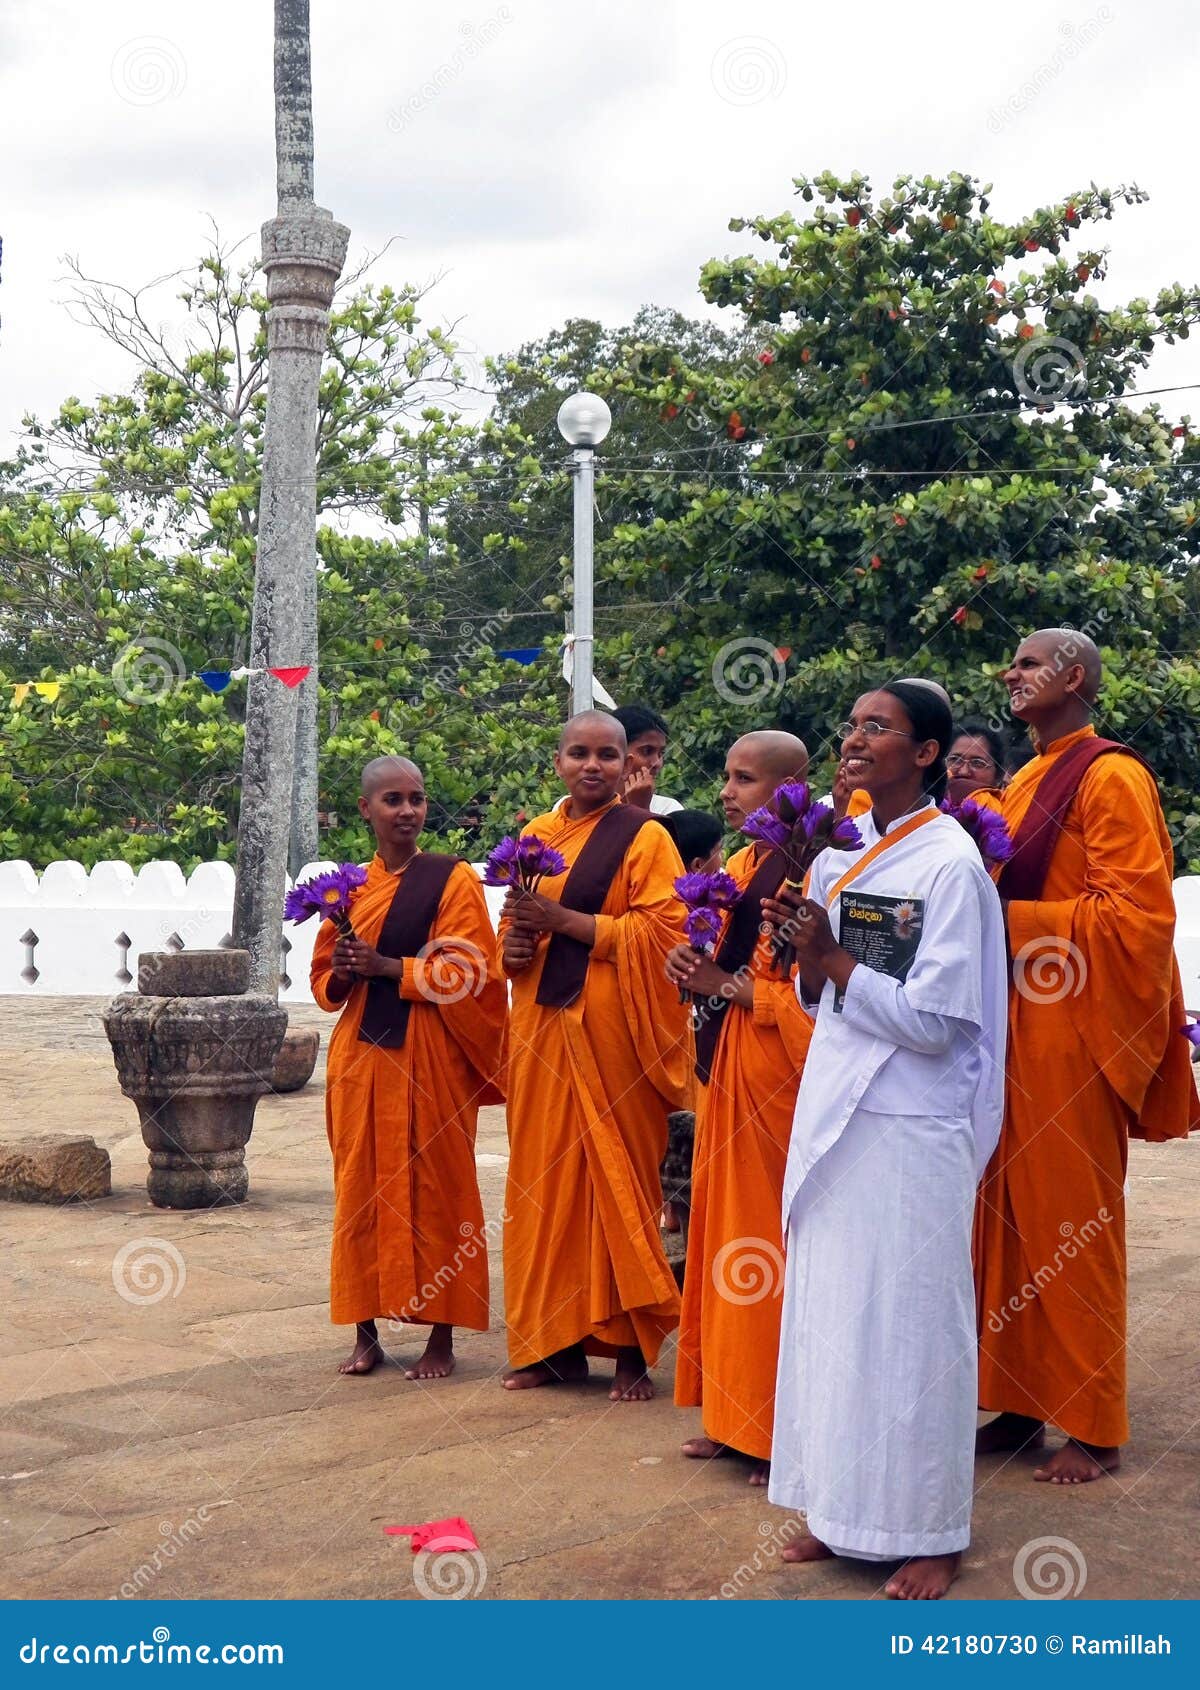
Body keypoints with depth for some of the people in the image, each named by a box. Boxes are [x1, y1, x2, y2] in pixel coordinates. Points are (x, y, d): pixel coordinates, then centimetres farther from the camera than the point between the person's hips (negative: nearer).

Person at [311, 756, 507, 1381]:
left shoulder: (453, 880, -2)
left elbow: (467, 973, -10)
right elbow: (323, 981, 16)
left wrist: (388, 967, -17)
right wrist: (343, 975, -6)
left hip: (430, 1058, -4)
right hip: (361, 1055, 4)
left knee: (433, 1189, 0)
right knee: (361, 1188, 6)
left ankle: (441, 1338, 8)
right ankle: (366, 1332, 15)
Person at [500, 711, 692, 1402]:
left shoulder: (645, 836, -2)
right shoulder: (537, 834, 14)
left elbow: (663, 930, -12)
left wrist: (564, 919, -16)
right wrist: (514, 943, -1)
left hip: (613, 1028, -5)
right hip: (543, 1026, 5)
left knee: (619, 1177, -2)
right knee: (544, 1177, 5)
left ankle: (633, 1349, 8)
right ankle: (557, 1342, 14)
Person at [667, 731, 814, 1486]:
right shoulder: (744, 864, 15)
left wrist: (727, 985, -15)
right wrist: (693, 964, 4)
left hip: (777, 1070, -9)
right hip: (729, 1064, 9)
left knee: (770, 1238, -4)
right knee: (724, 1224, 11)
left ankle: (784, 1432, 7)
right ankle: (735, 1416, 21)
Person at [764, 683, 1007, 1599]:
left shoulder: (949, 863, -12)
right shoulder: (842, 855, 9)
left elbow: (935, 1021, -17)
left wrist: (831, 957, -14)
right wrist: (809, 954, -6)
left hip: (911, 1129, -7)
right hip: (836, 1113, 7)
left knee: (908, 1319, 0)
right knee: (829, 1310, 12)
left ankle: (930, 1531, 14)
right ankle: (843, 1508, 25)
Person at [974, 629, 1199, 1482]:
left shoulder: (1111, 777, -10)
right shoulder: (1024, 785, 16)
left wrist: (1008, 918, -20)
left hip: (1070, 1033, -8)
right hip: (1012, 1026, 8)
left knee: (1071, 1226, -2)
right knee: (1008, 1219, 9)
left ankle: (1093, 1428, 9)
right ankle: (1022, 1404, 19)